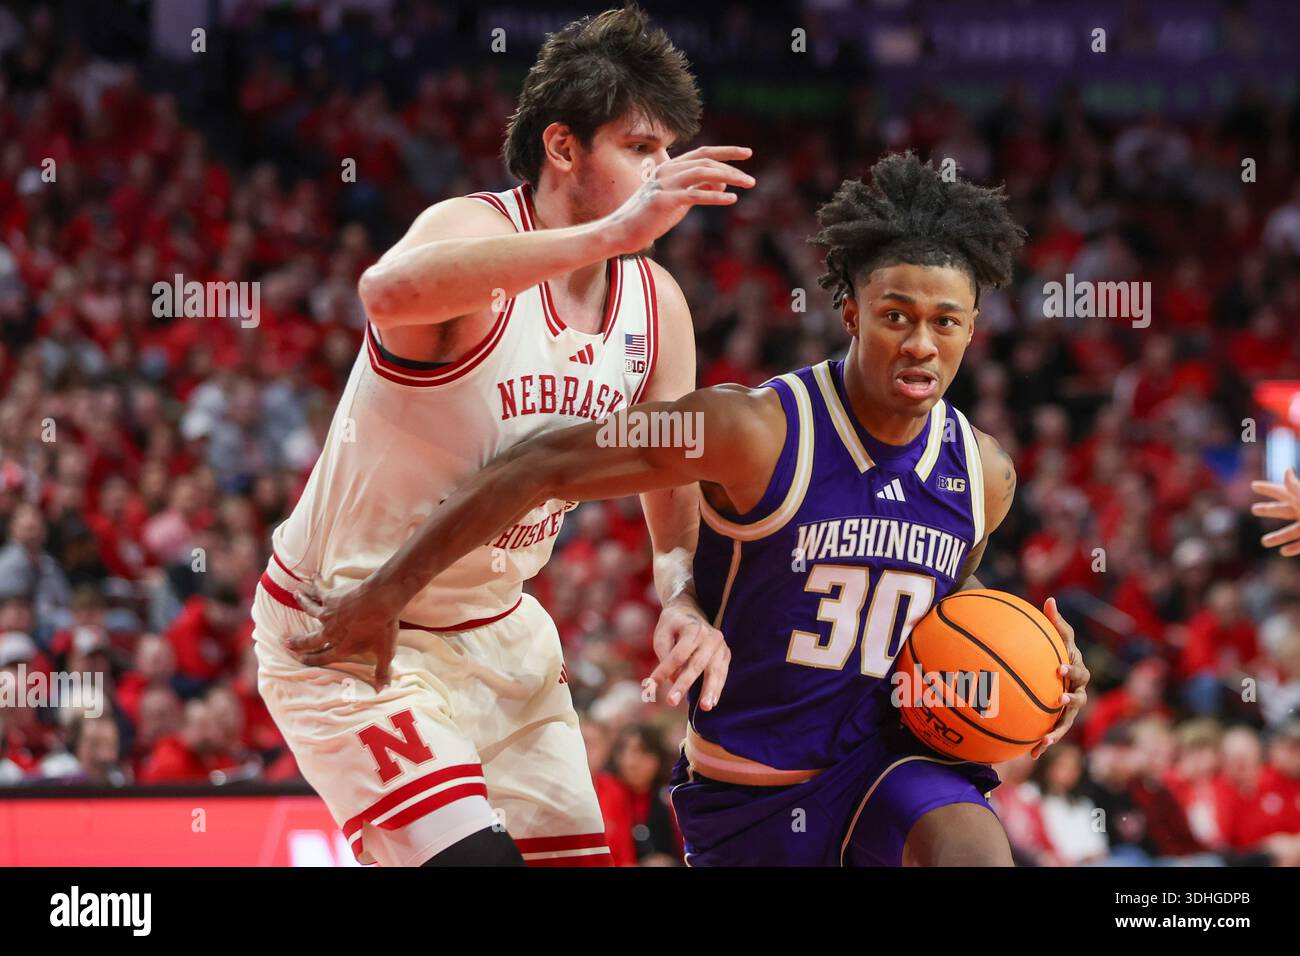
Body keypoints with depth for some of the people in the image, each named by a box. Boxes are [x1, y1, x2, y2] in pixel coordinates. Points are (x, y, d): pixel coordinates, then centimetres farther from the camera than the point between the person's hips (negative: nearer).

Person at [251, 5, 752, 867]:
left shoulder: (658, 304, -1)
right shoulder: (475, 232, -23)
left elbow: (677, 483, 7)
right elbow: (391, 291, -49)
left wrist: (684, 600, -16)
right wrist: (609, 235, -55)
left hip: (497, 627, 8)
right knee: (473, 859, -22)